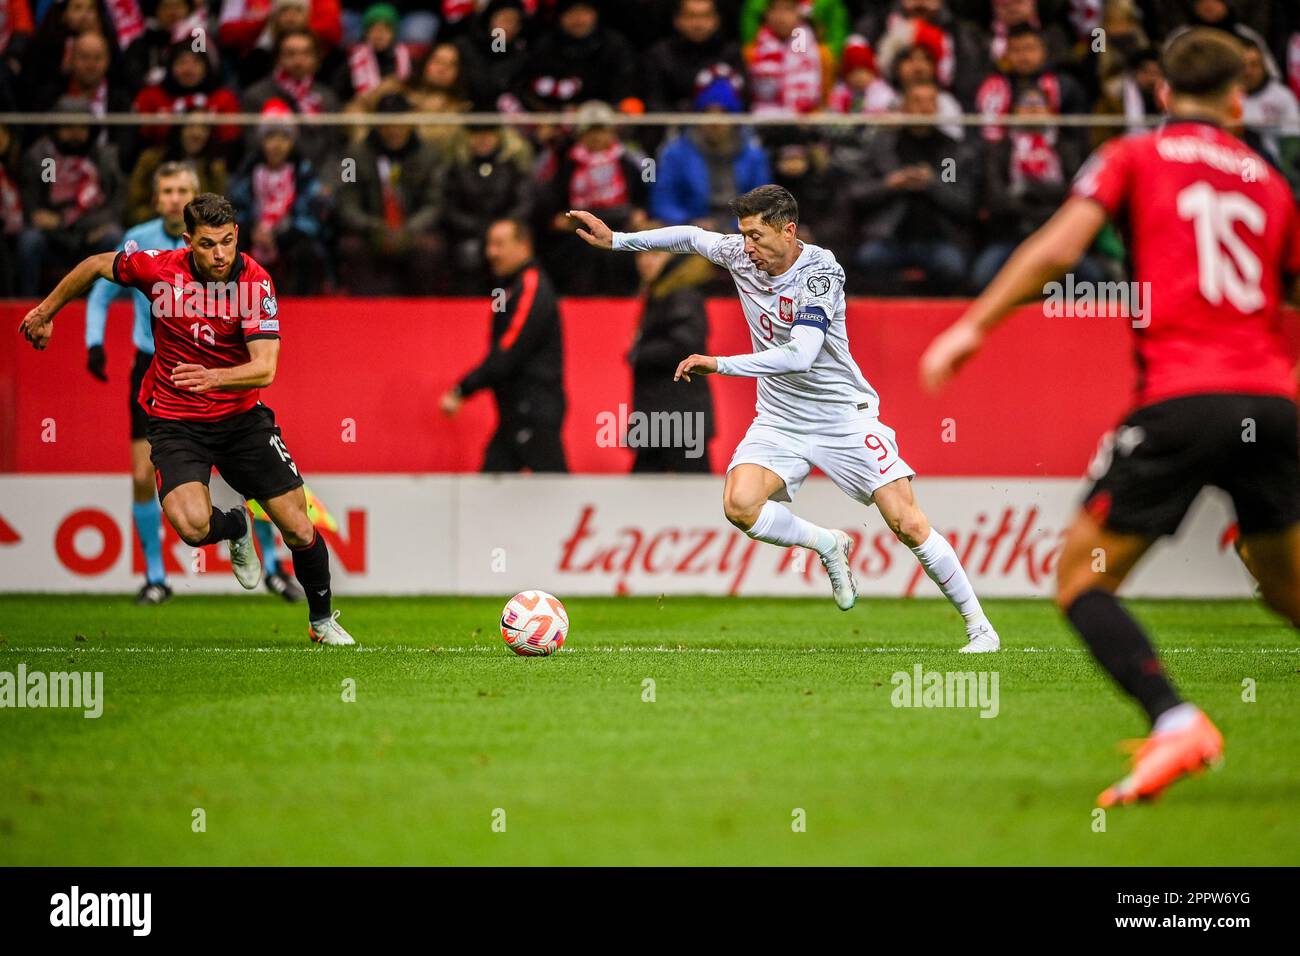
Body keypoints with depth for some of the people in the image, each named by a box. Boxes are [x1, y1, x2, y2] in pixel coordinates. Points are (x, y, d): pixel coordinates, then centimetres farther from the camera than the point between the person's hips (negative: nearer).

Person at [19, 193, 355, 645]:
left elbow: (264, 368, -26)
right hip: (175, 419, 0)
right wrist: (45, 312, 16)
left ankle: (322, 621, 27)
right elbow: (96, 265, 6)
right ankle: (236, 529, 13)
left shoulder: (255, 283, -18)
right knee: (192, 524, -26)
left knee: (299, 529, -1)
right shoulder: (160, 268, -15)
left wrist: (215, 377, -45)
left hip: (241, 416, 0)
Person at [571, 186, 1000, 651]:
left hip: (844, 415, -5)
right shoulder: (740, 255, -3)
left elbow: (800, 355, -32)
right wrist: (616, 239, 15)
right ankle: (828, 545, 5)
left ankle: (978, 625, 3)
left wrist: (719, 364, -35)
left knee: (908, 524, -12)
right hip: (780, 417, 5)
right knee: (739, 505, -23)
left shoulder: (820, 271, -21)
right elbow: (691, 237, 18)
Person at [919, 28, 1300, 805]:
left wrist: (975, 326, -1)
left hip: (1182, 400, -4)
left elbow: (1059, 248, -5)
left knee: (1081, 578, 1)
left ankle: (1174, 721, -21)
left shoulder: (1134, 157, 9)